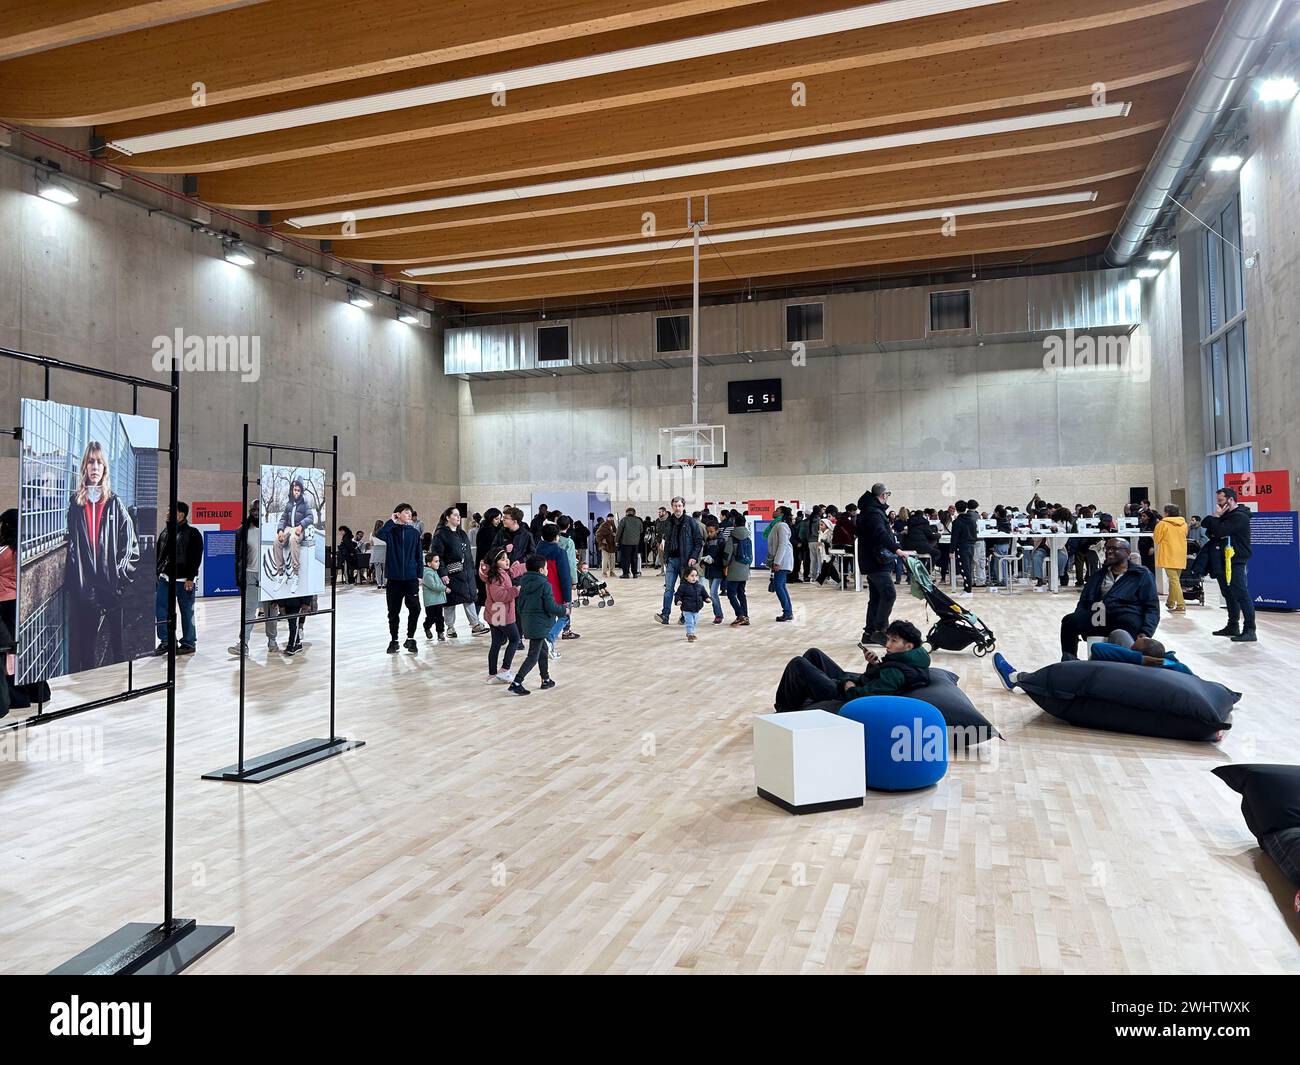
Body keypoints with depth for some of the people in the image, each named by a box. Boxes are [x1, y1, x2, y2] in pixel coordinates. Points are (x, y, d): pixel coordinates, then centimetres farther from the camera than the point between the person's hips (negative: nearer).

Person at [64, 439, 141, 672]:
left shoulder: (115, 504, 6)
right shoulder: (74, 503, 8)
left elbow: (131, 545, 3)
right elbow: (69, 545, 5)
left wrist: (121, 577, -4)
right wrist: (71, 583, -3)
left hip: (109, 590, -1)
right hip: (80, 591, 1)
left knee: (109, 650, 2)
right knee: (79, 648, 4)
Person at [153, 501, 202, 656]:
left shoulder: (193, 533, -7)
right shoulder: (165, 531, 12)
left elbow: (196, 557, -11)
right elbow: (158, 553, 18)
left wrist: (190, 578, -16)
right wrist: (156, 572, 11)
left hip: (184, 580, -6)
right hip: (165, 578, 6)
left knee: (187, 612, 3)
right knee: (160, 609, 5)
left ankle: (189, 642, 14)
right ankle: (165, 641, 16)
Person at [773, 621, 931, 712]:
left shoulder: (896, 673, -32)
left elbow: (857, 696, -32)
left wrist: (847, 682, -12)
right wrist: (875, 663, -5)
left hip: (843, 693, -10)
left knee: (797, 664, -4)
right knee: (813, 653, 21)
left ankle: (787, 710, 17)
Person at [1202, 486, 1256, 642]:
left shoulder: (1240, 517, -12)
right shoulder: (1226, 515, 19)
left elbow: (1219, 531, -22)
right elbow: (1209, 531, 18)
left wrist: (1216, 517, -7)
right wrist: (1212, 533, -4)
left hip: (1235, 562, -10)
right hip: (1223, 561, 10)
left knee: (1241, 594, -12)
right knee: (1229, 595, 15)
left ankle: (1249, 631, -13)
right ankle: (1232, 626, 24)